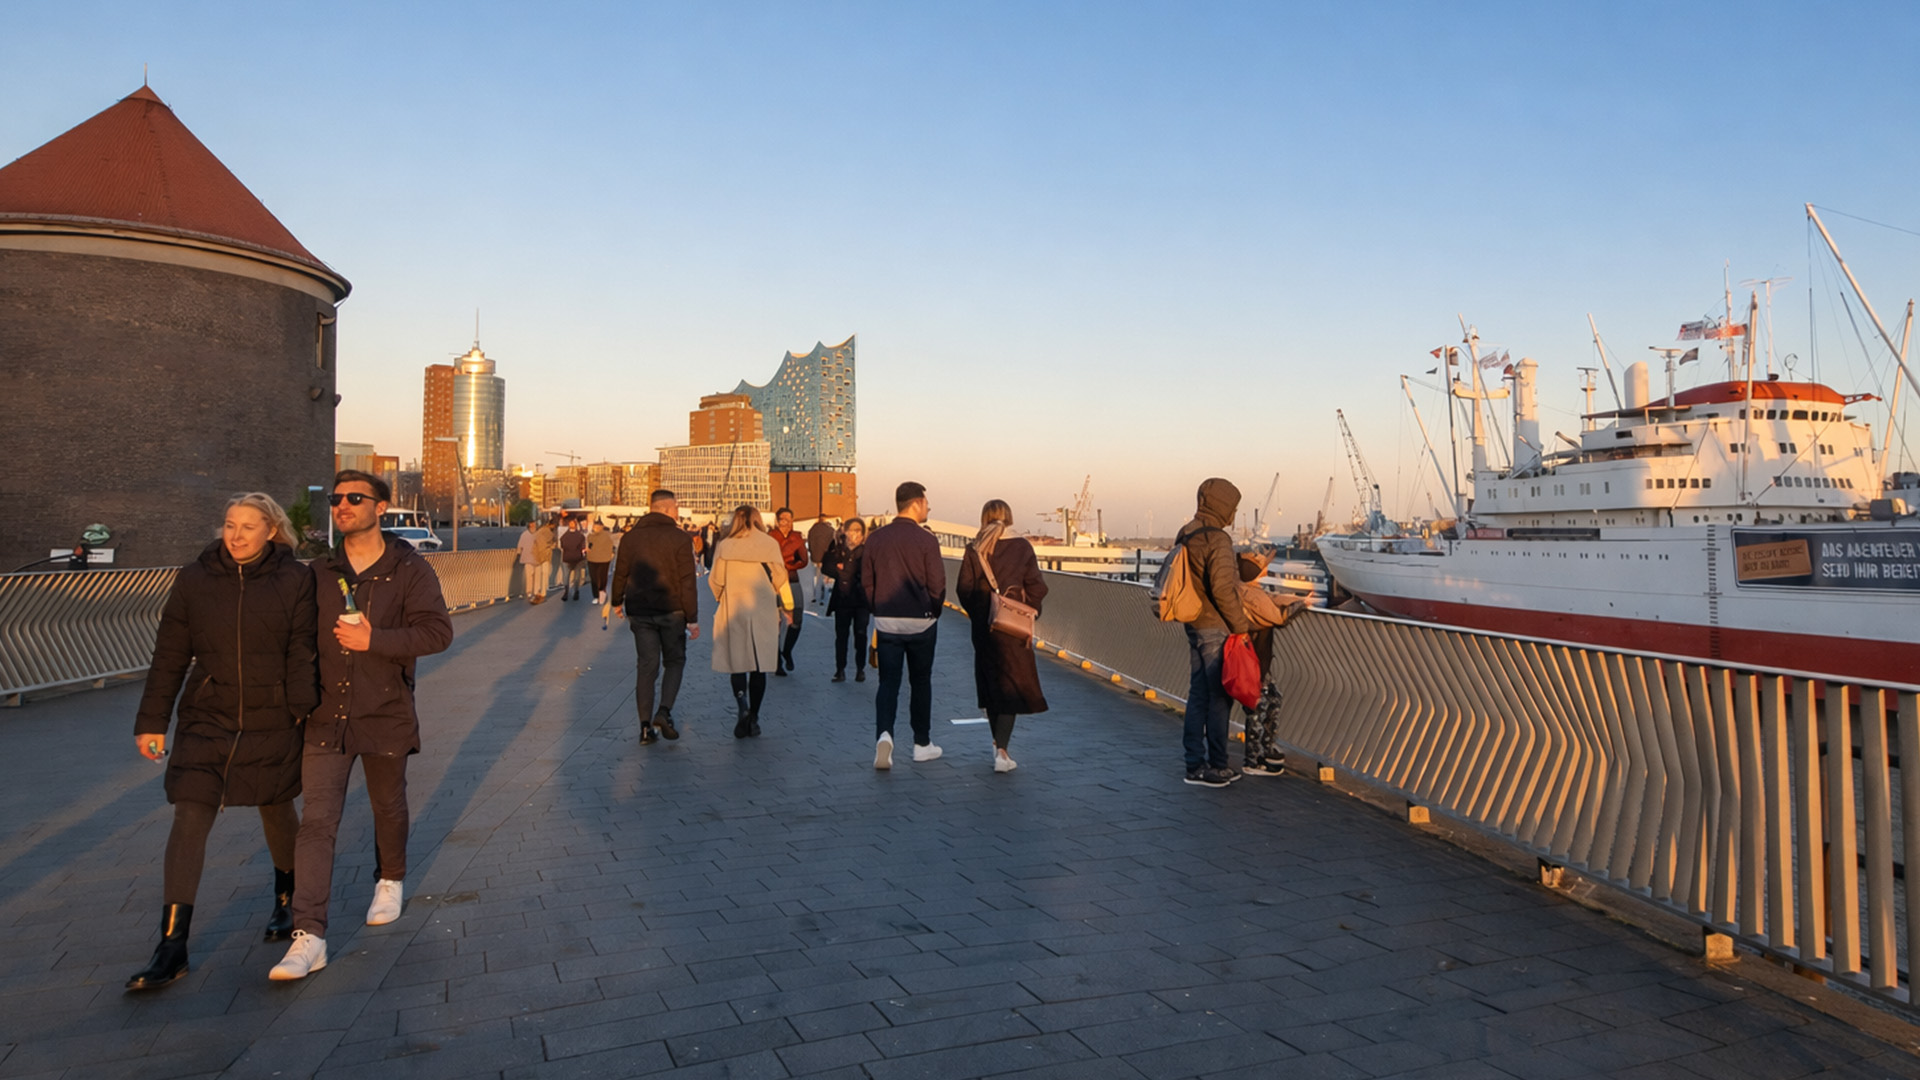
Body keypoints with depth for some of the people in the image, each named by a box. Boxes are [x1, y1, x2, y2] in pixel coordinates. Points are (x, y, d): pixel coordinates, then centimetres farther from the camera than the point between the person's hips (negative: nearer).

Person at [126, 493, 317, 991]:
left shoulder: (293, 580, -5)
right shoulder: (194, 579, 0)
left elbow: (301, 653, -4)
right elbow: (169, 656, 3)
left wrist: (304, 710, -8)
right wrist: (152, 721, 2)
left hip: (271, 722, -1)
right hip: (206, 720, 1)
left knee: (277, 811, 15)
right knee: (189, 820, -5)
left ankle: (287, 900, 39)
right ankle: (172, 947, 0)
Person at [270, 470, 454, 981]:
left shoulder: (408, 569, -5)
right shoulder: (319, 572, 5)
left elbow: (438, 631, -14)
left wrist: (373, 640, -22)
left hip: (385, 716, -1)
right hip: (326, 716, 2)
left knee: (389, 808, 17)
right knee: (317, 821, -6)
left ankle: (390, 881, 43)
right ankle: (309, 935, -6)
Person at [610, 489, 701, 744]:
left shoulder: (630, 537, 5)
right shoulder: (680, 538, -8)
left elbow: (620, 574, 13)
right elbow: (687, 582, -11)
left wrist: (617, 602, 30)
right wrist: (692, 618, -7)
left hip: (639, 612, 3)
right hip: (671, 610, -3)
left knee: (645, 666, 8)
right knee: (674, 661, 12)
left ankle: (645, 726, 6)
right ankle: (664, 712, -6)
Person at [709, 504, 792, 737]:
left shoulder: (724, 546, 0)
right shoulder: (769, 544, -1)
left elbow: (715, 581, 3)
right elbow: (780, 578, 0)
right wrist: (788, 607, 12)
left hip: (732, 612, 0)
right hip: (762, 611, 0)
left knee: (737, 663, 5)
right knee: (758, 665, 8)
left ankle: (742, 706, -20)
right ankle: (753, 718, 10)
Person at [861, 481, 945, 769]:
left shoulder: (875, 539, 1)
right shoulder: (926, 540, -11)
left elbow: (866, 582, 5)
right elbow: (937, 584, -9)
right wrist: (933, 612, 8)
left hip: (886, 622, 3)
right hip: (921, 622, -3)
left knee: (888, 681, 5)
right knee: (920, 682, 11)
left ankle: (884, 734, -17)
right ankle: (922, 744, 20)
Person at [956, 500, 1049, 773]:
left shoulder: (974, 550, -2)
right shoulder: (1022, 547, -4)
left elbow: (964, 588, -4)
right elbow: (1037, 587, -5)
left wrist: (976, 614, 11)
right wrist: (1029, 611, 11)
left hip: (984, 626, 2)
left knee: (990, 682, 16)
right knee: (1011, 685, 1)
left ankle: (998, 744, 31)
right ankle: (1002, 752, -12)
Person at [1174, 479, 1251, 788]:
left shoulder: (1185, 536, 10)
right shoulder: (1216, 539, -18)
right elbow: (1223, 589, -23)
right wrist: (1240, 625, -14)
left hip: (1194, 625, 9)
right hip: (1216, 628, -9)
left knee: (1198, 694, 13)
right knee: (1220, 696, 1)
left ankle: (1195, 763, 19)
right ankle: (1216, 766, 8)